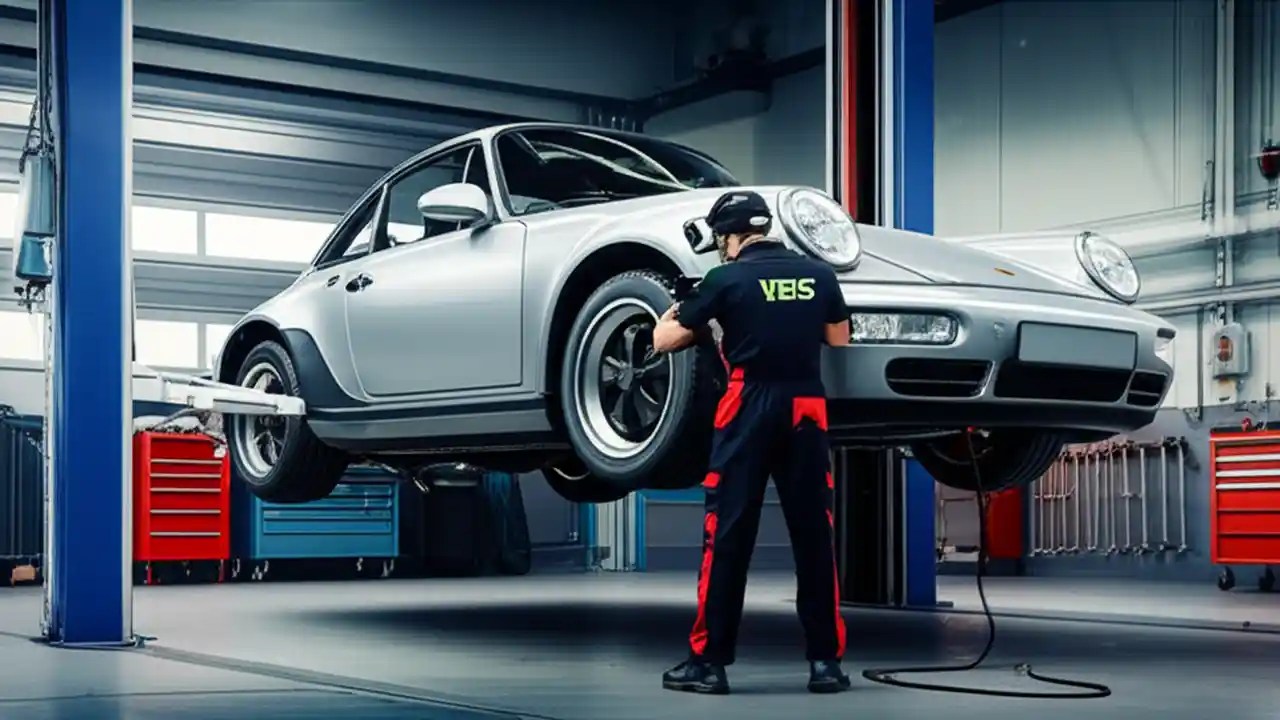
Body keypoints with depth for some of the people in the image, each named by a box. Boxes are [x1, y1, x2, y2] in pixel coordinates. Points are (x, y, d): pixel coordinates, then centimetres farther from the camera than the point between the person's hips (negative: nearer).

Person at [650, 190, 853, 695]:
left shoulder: (727, 279, -3)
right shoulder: (818, 275, 7)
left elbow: (664, 341, 4)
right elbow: (839, 339, 19)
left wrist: (679, 311, 24)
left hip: (749, 408, -3)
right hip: (808, 408, 3)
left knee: (728, 538, 1)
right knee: (814, 535, 8)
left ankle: (709, 662, 2)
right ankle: (826, 661, 9)